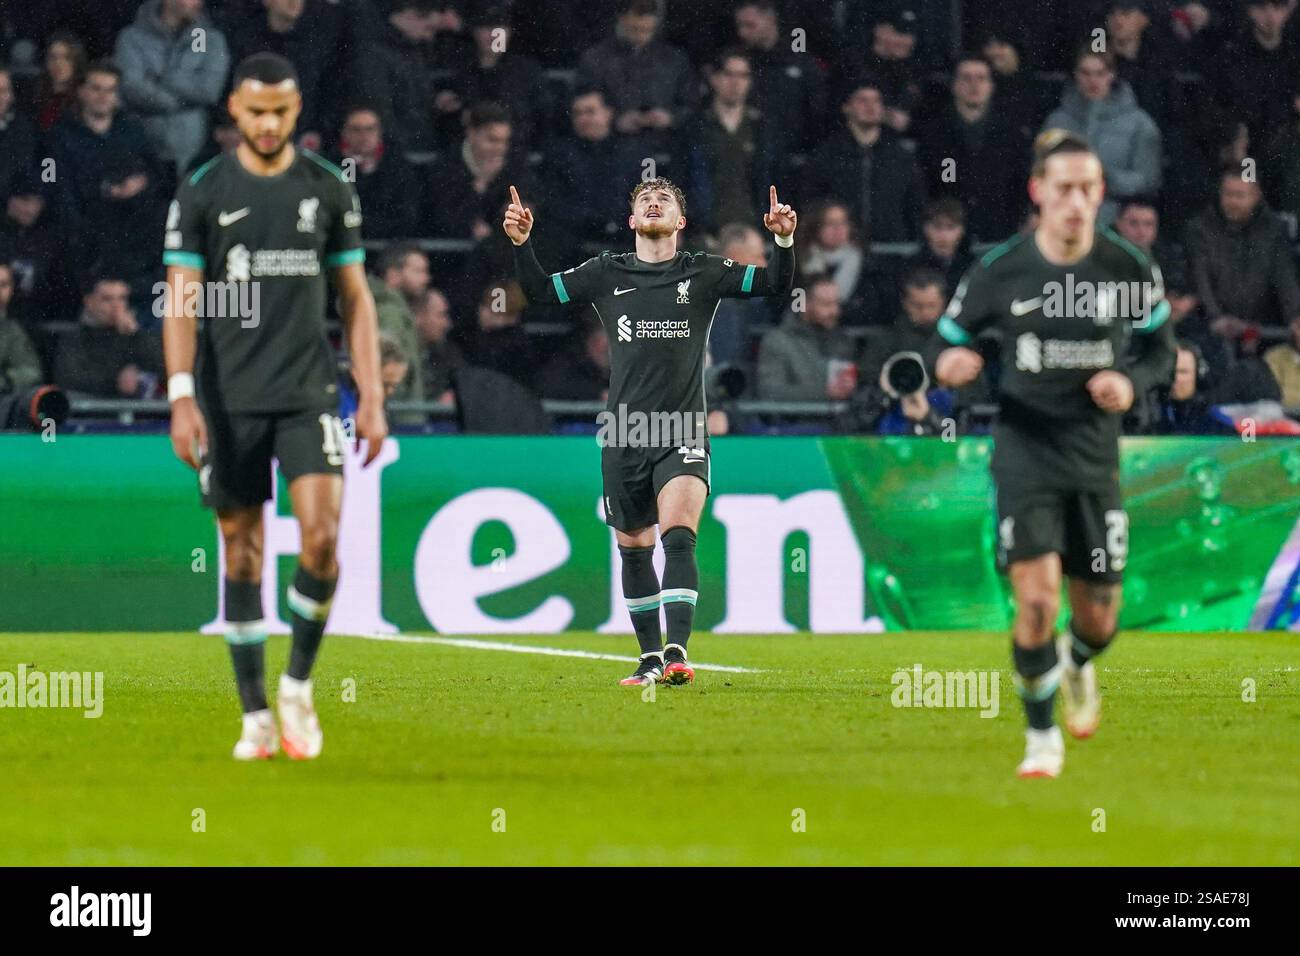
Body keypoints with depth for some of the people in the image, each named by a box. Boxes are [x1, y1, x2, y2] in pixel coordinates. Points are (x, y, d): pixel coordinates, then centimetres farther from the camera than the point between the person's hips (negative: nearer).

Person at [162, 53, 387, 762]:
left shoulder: (328, 190, 5)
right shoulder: (201, 194, -1)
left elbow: (355, 299, 9)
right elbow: (180, 302, -4)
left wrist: (372, 398, 3)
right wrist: (182, 399, -15)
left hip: (309, 395, 1)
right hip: (229, 402, -1)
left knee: (322, 537, -14)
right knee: (242, 552, 3)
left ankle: (298, 684, 8)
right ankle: (256, 716, 11)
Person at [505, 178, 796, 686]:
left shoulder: (704, 273, 5)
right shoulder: (607, 273, 9)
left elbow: (776, 283, 3)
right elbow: (541, 290, 14)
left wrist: (784, 240, -16)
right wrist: (521, 244, -2)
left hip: (683, 434, -3)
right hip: (624, 435, 3)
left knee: (678, 538, -19)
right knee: (633, 549, 8)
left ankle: (677, 652, -26)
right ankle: (650, 656, 22)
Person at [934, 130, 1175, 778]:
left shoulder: (1129, 270, -6)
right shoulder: (1000, 270, -8)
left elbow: (1161, 349, 8)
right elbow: (949, 337, 3)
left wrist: (1132, 382, -13)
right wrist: (951, 364, -21)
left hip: (1095, 456, 2)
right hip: (1025, 450, -2)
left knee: (1098, 618, 7)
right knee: (1036, 599, -16)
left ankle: (1078, 665, 46)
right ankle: (1042, 737, 4)